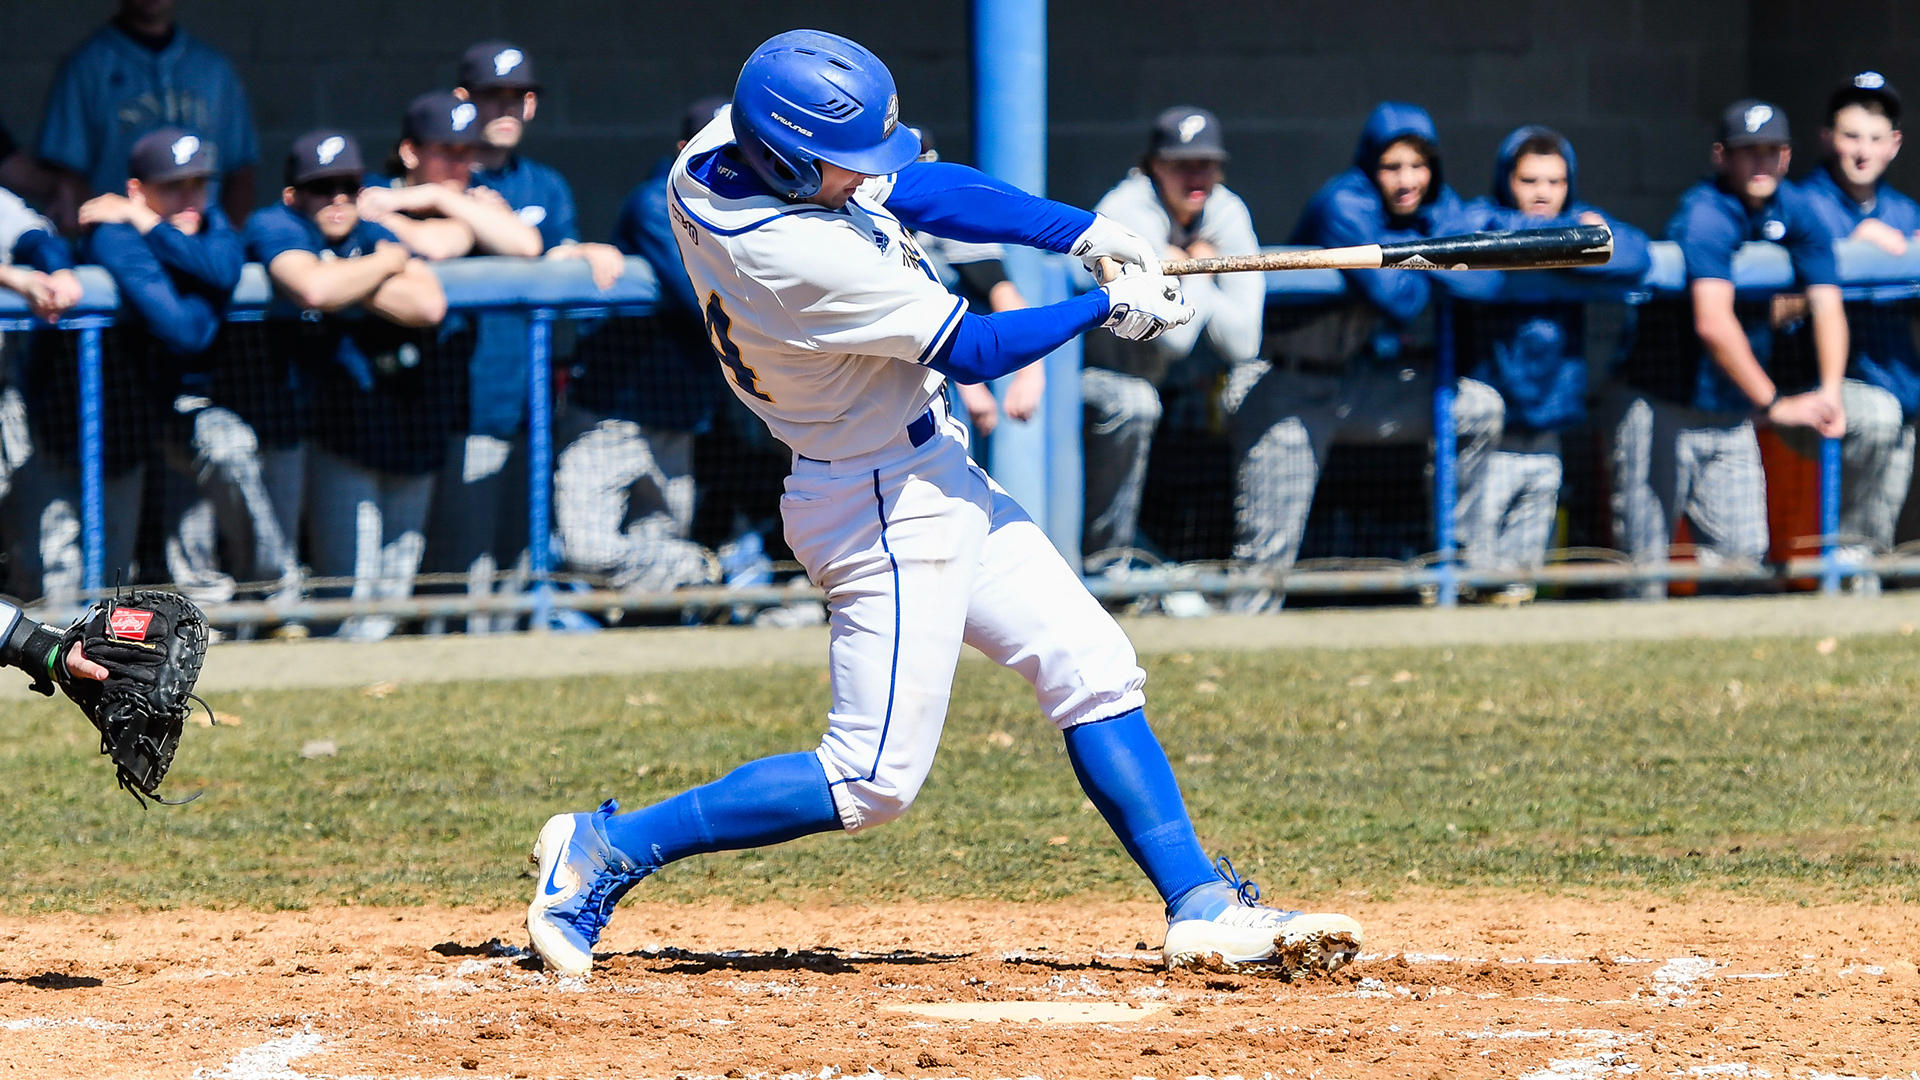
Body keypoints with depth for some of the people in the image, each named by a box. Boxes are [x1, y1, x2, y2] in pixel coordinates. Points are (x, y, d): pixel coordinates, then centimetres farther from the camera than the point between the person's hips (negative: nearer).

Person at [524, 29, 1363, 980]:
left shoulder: (720, 148, -6)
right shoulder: (798, 254, -31)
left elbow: (920, 187, 4)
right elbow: (972, 352, -20)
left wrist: (1087, 232, -4)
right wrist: (1109, 309, -7)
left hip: (929, 479, 10)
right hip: (890, 506, -10)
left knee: (1092, 670, 10)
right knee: (871, 782, -5)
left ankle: (1201, 908, 11)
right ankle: (605, 851, 2)